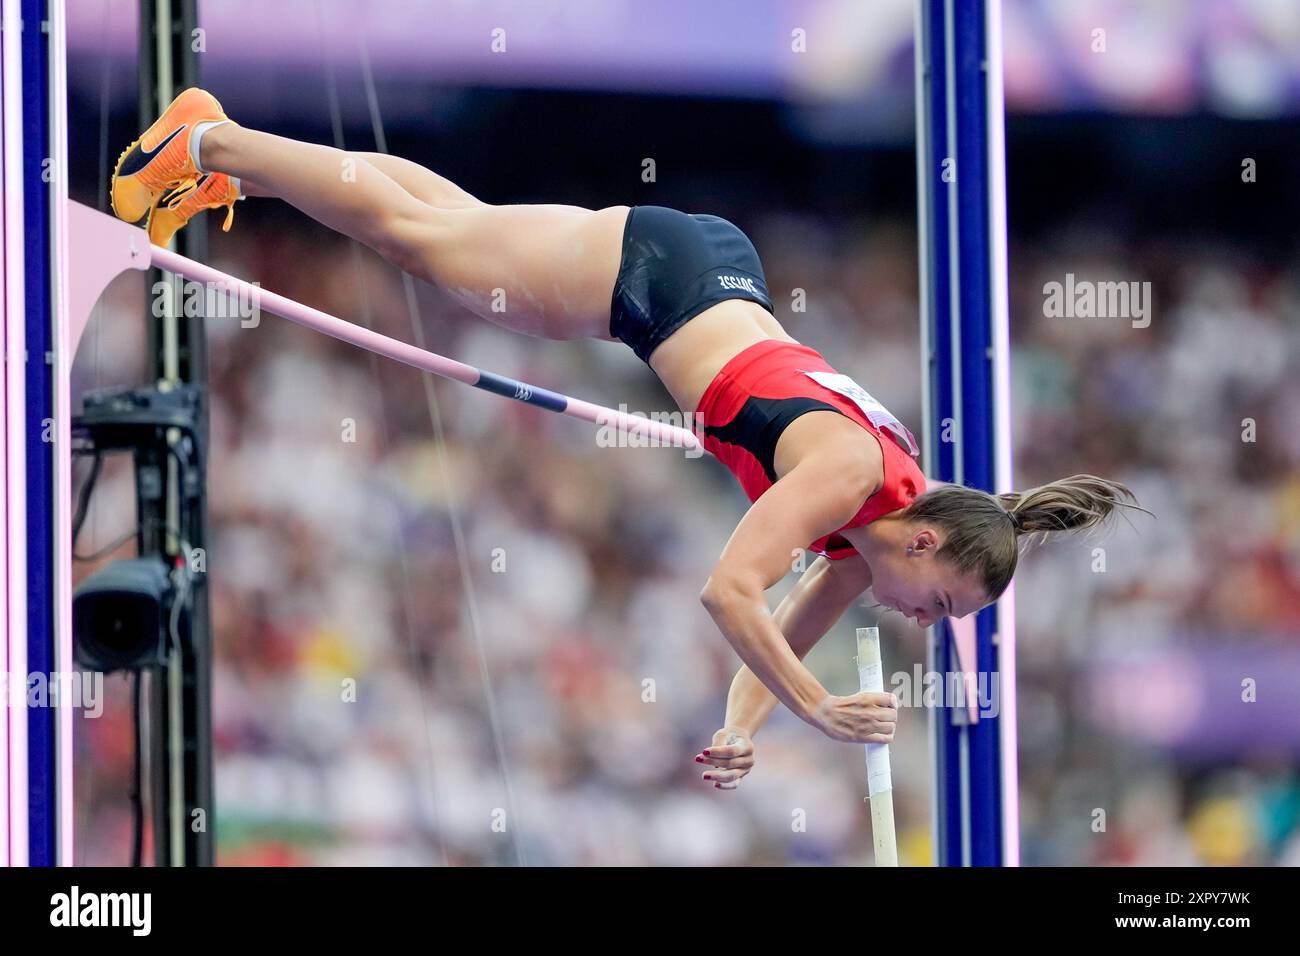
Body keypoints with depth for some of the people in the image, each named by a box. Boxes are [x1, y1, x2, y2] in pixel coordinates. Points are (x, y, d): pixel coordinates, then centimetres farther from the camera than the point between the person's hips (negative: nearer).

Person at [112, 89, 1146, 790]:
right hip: (648, 267, -6)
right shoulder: (849, 473, -31)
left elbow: (784, 636, 3)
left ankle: (224, 154, 38)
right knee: (412, 231, 11)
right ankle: (211, 143, 27)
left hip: (711, 277, 6)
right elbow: (729, 592, -39)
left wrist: (740, 733, -10)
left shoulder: (883, 516, -8)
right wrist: (818, 710, -34)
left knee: (453, 222, 21)